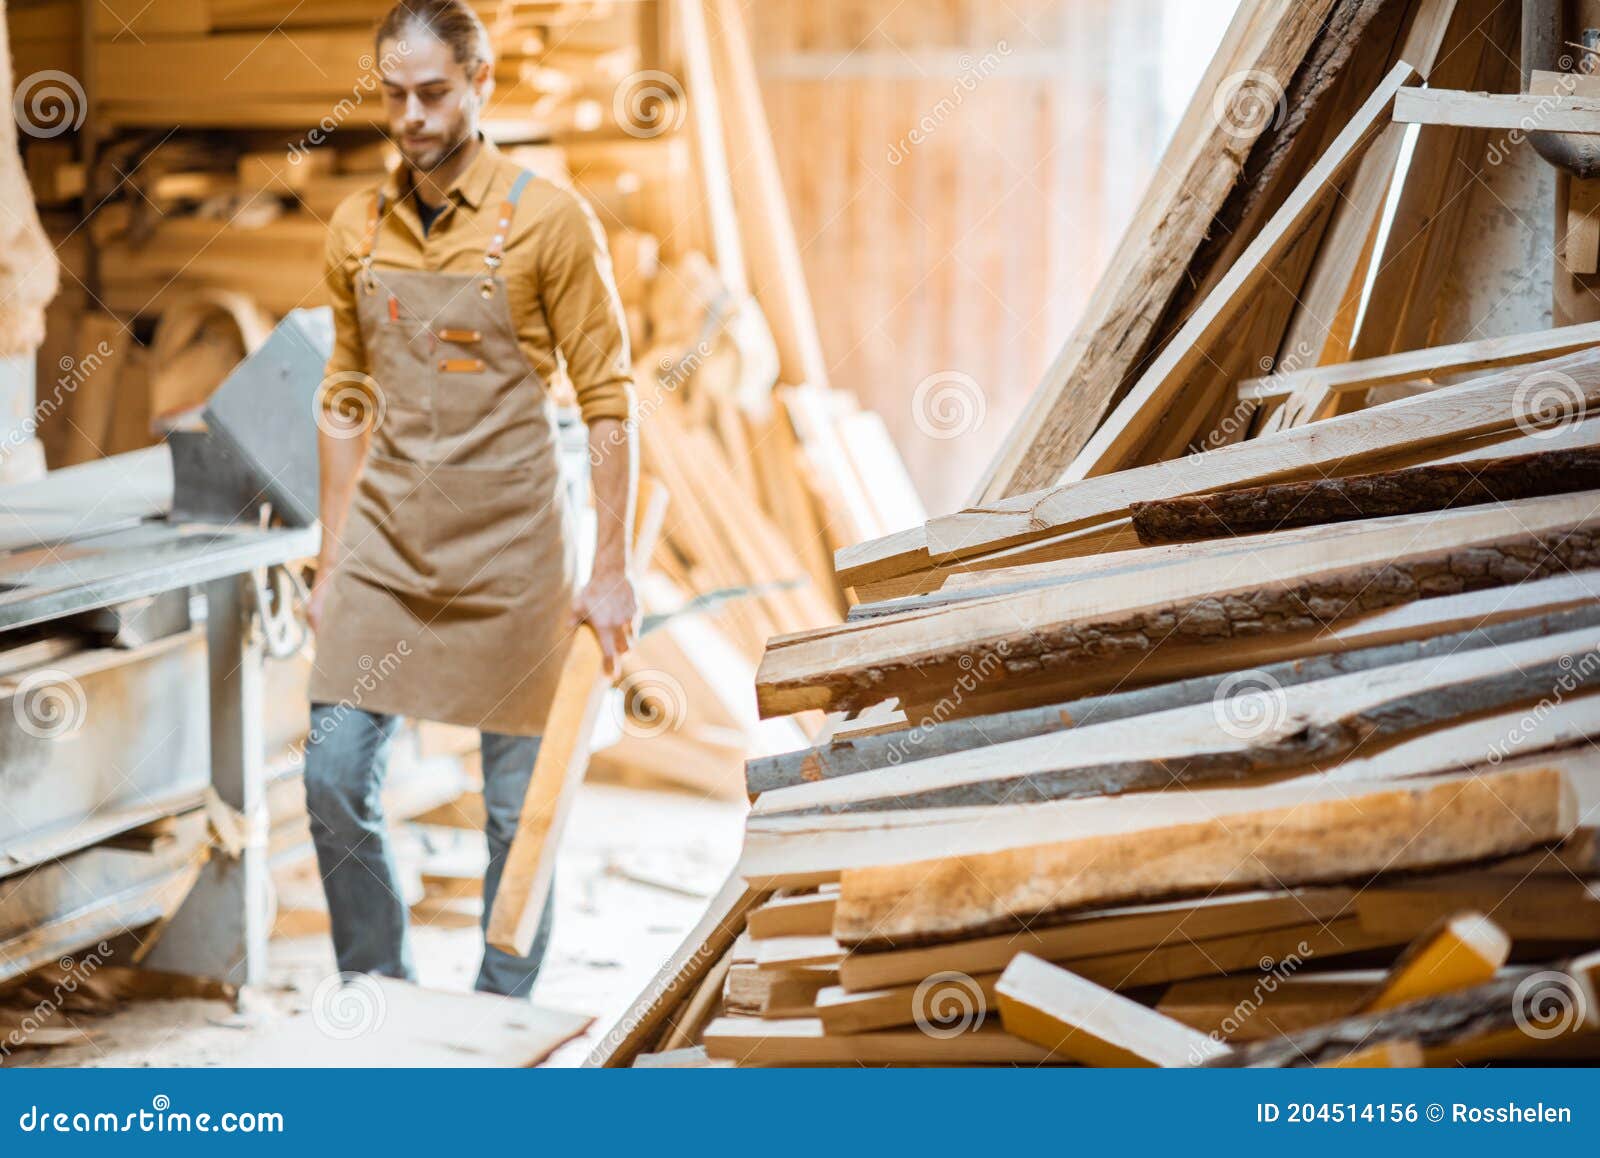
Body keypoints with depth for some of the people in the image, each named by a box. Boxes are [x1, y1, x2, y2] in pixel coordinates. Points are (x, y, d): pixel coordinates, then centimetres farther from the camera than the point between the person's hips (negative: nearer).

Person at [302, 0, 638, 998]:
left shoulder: (548, 220, -7)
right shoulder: (357, 228, 7)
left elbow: (609, 401, -6)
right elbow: (347, 402, 14)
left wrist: (612, 570, -8)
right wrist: (332, 563, 12)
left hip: (510, 548, -4)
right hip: (387, 543, 4)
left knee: (517, 804, 4)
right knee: (335, 778, 1)